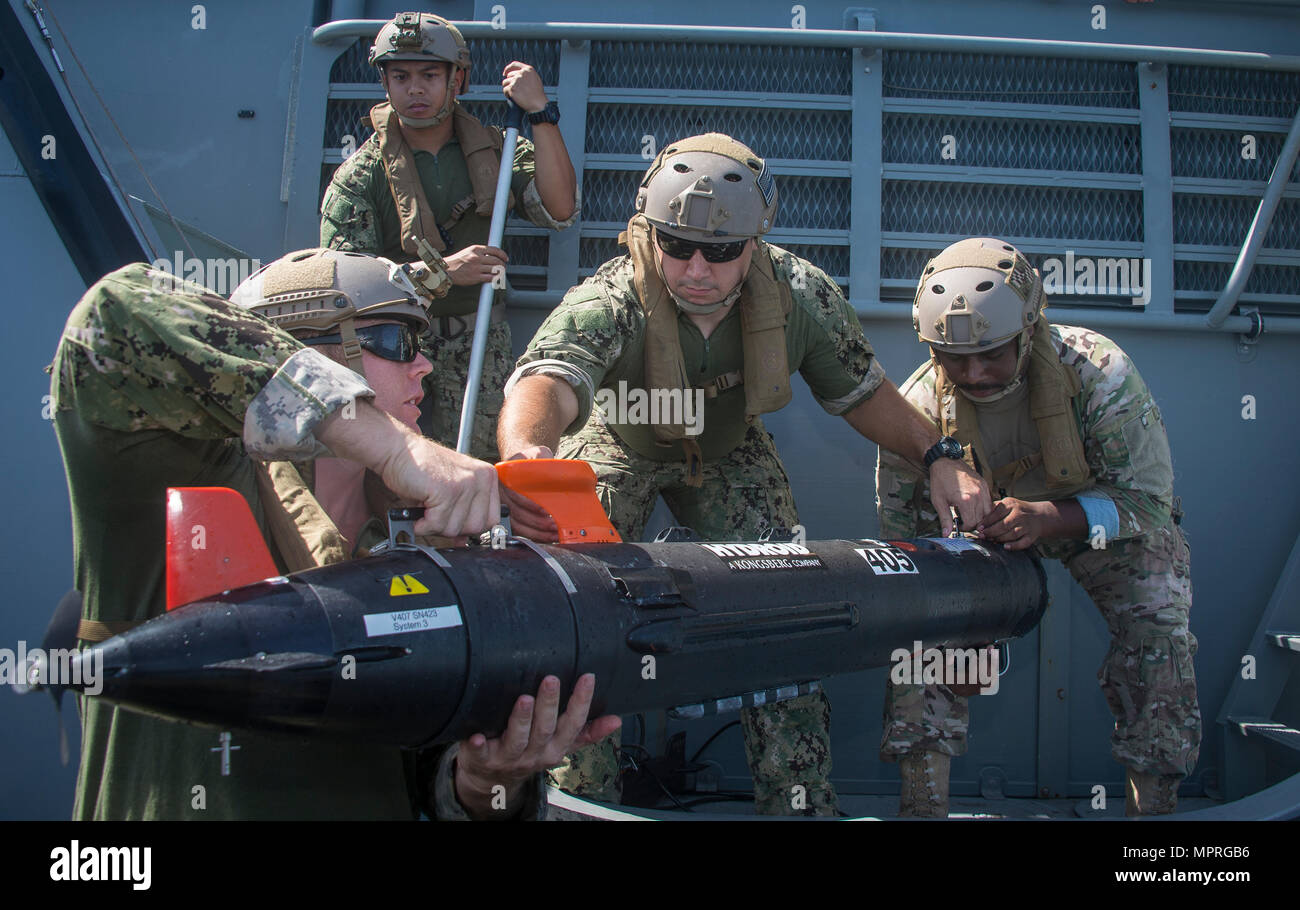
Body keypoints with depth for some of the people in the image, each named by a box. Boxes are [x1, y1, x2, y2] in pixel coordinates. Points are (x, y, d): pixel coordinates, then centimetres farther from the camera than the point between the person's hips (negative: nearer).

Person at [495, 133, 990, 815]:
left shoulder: (801, 297, -26)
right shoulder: (606, 305, -37)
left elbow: (861, 390, -9)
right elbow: (544, 382, -57)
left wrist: (939, 457, -23)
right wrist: (526, 453, -80)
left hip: (727, 454, 2)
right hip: (617, 450, -2)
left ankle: (801, 804, 10)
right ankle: (582, 798, 7)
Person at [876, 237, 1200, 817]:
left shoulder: (1098, 373, -33)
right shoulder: (916, 407, -26)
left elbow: (1148, 498, -27)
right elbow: (898, 532, -12)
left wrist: (1049, 518, -44)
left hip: (1110, 520, -1)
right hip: (985, 523, 1)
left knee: (1156, 624, -20)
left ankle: (1152, 805, -3)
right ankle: (922, 802, -9)